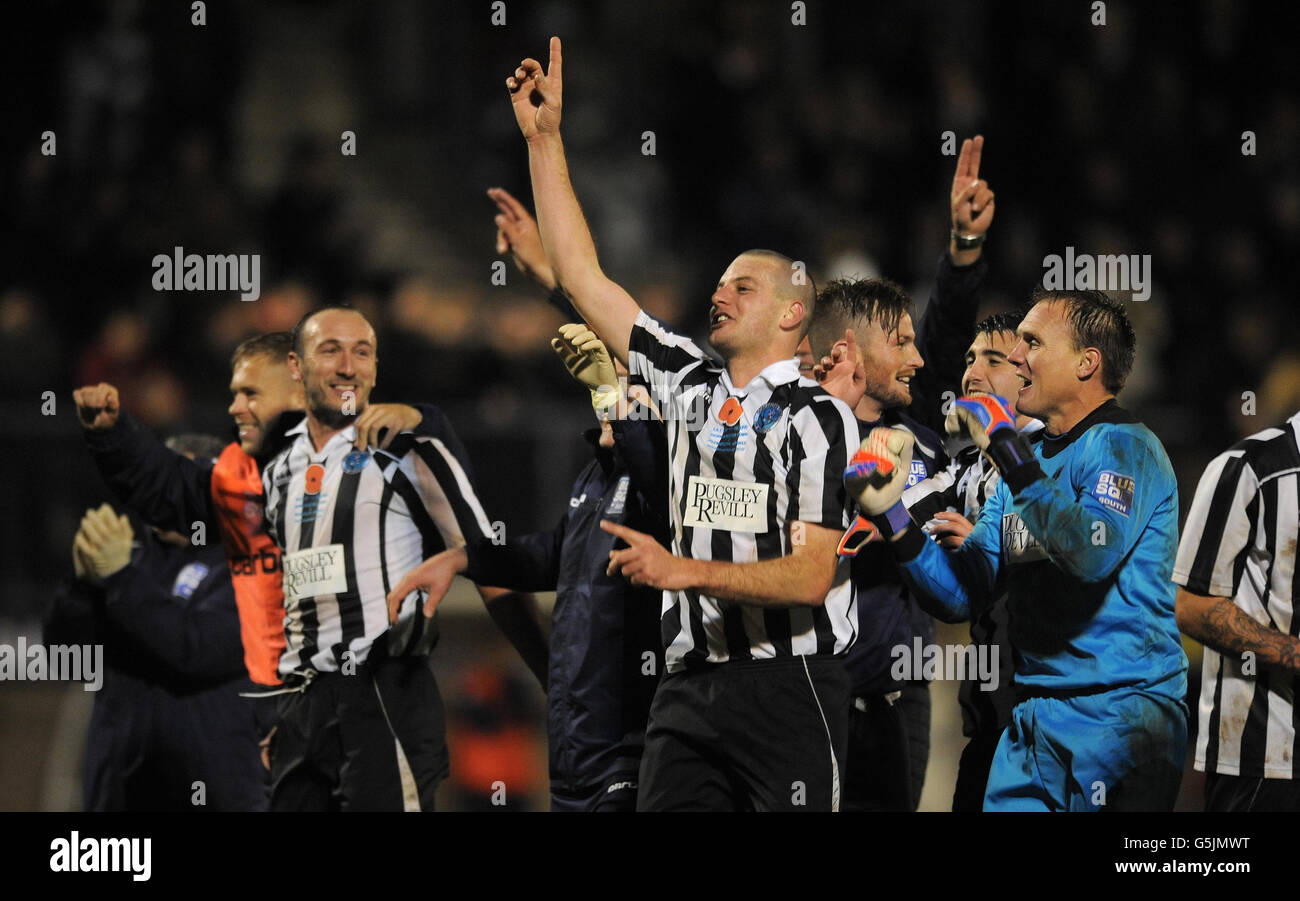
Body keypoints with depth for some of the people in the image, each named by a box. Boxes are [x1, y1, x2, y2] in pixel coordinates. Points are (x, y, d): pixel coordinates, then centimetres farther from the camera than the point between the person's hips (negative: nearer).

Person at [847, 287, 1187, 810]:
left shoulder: (1124, 448, -7)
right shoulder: (1030, 463, 18)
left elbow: (1093, 552, -28)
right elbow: (958, 595, 13)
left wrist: (1005, 449, -21)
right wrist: (888, 513, -1)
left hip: (1117, 716, -8)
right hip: (1034, 722, 8)